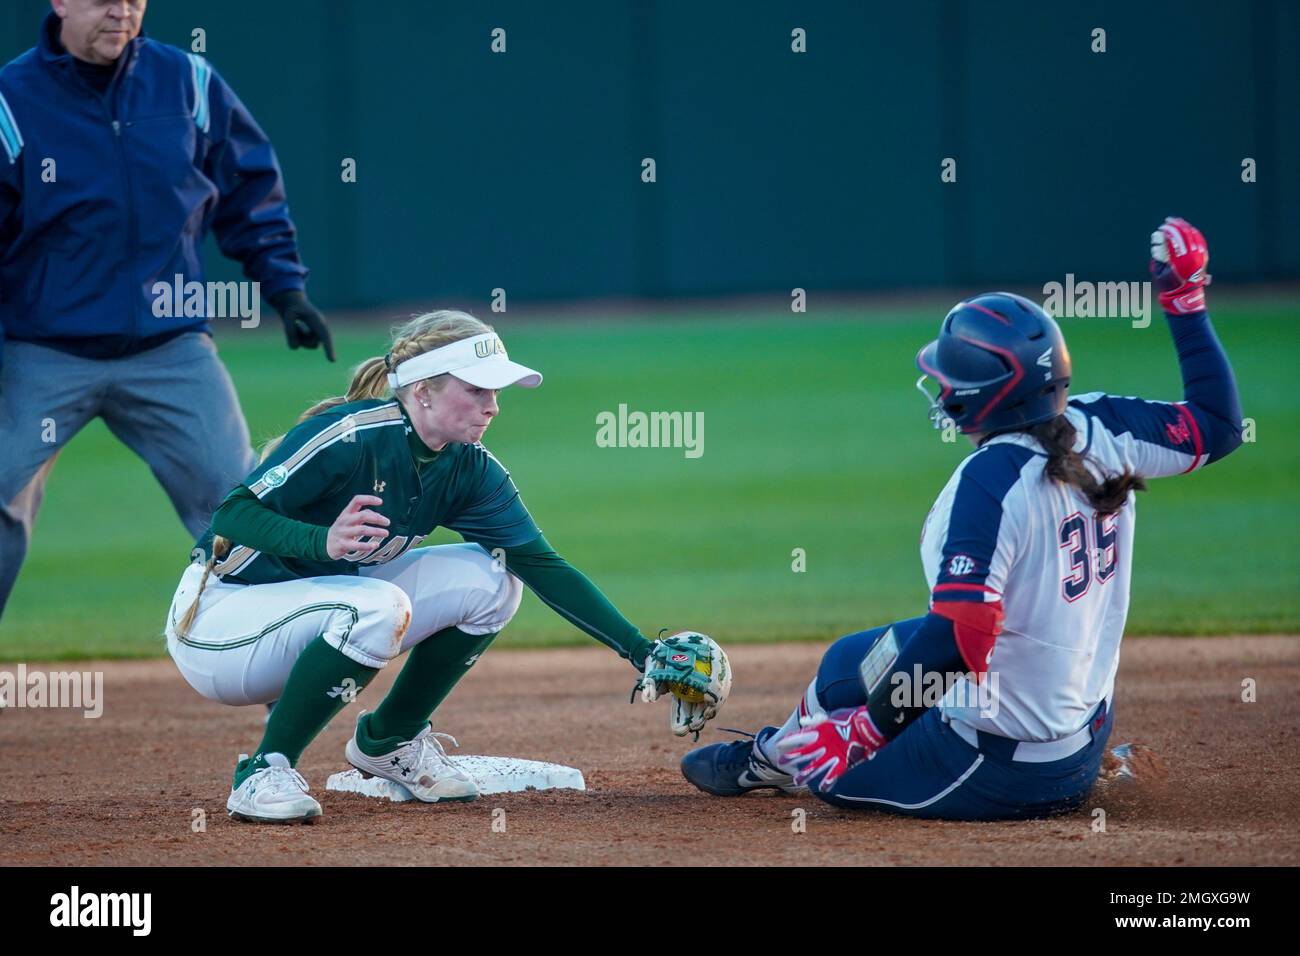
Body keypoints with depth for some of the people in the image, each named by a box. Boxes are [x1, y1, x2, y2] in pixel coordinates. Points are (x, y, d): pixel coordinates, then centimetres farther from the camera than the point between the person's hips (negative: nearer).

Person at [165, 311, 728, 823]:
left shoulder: (470, 472, -4)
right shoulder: (348, 437, -25)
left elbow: (544, 566, -4)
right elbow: (233, 515, -28)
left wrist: (642, 652, -12)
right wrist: (324, 543, -46)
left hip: (323, 605, 7)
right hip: (215, 627, -7)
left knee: (486, 578, -6)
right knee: (377, 604, -35)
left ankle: (387, 740, 10)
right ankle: (265, 774, -23)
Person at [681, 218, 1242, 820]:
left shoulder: (991, 480, -28)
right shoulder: (1101, 432, -7)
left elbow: (956, 634, -33)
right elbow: (1218, 425, 8)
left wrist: (873, 724, -23)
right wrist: (1186, 299, 11)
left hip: (992, 775, -9)